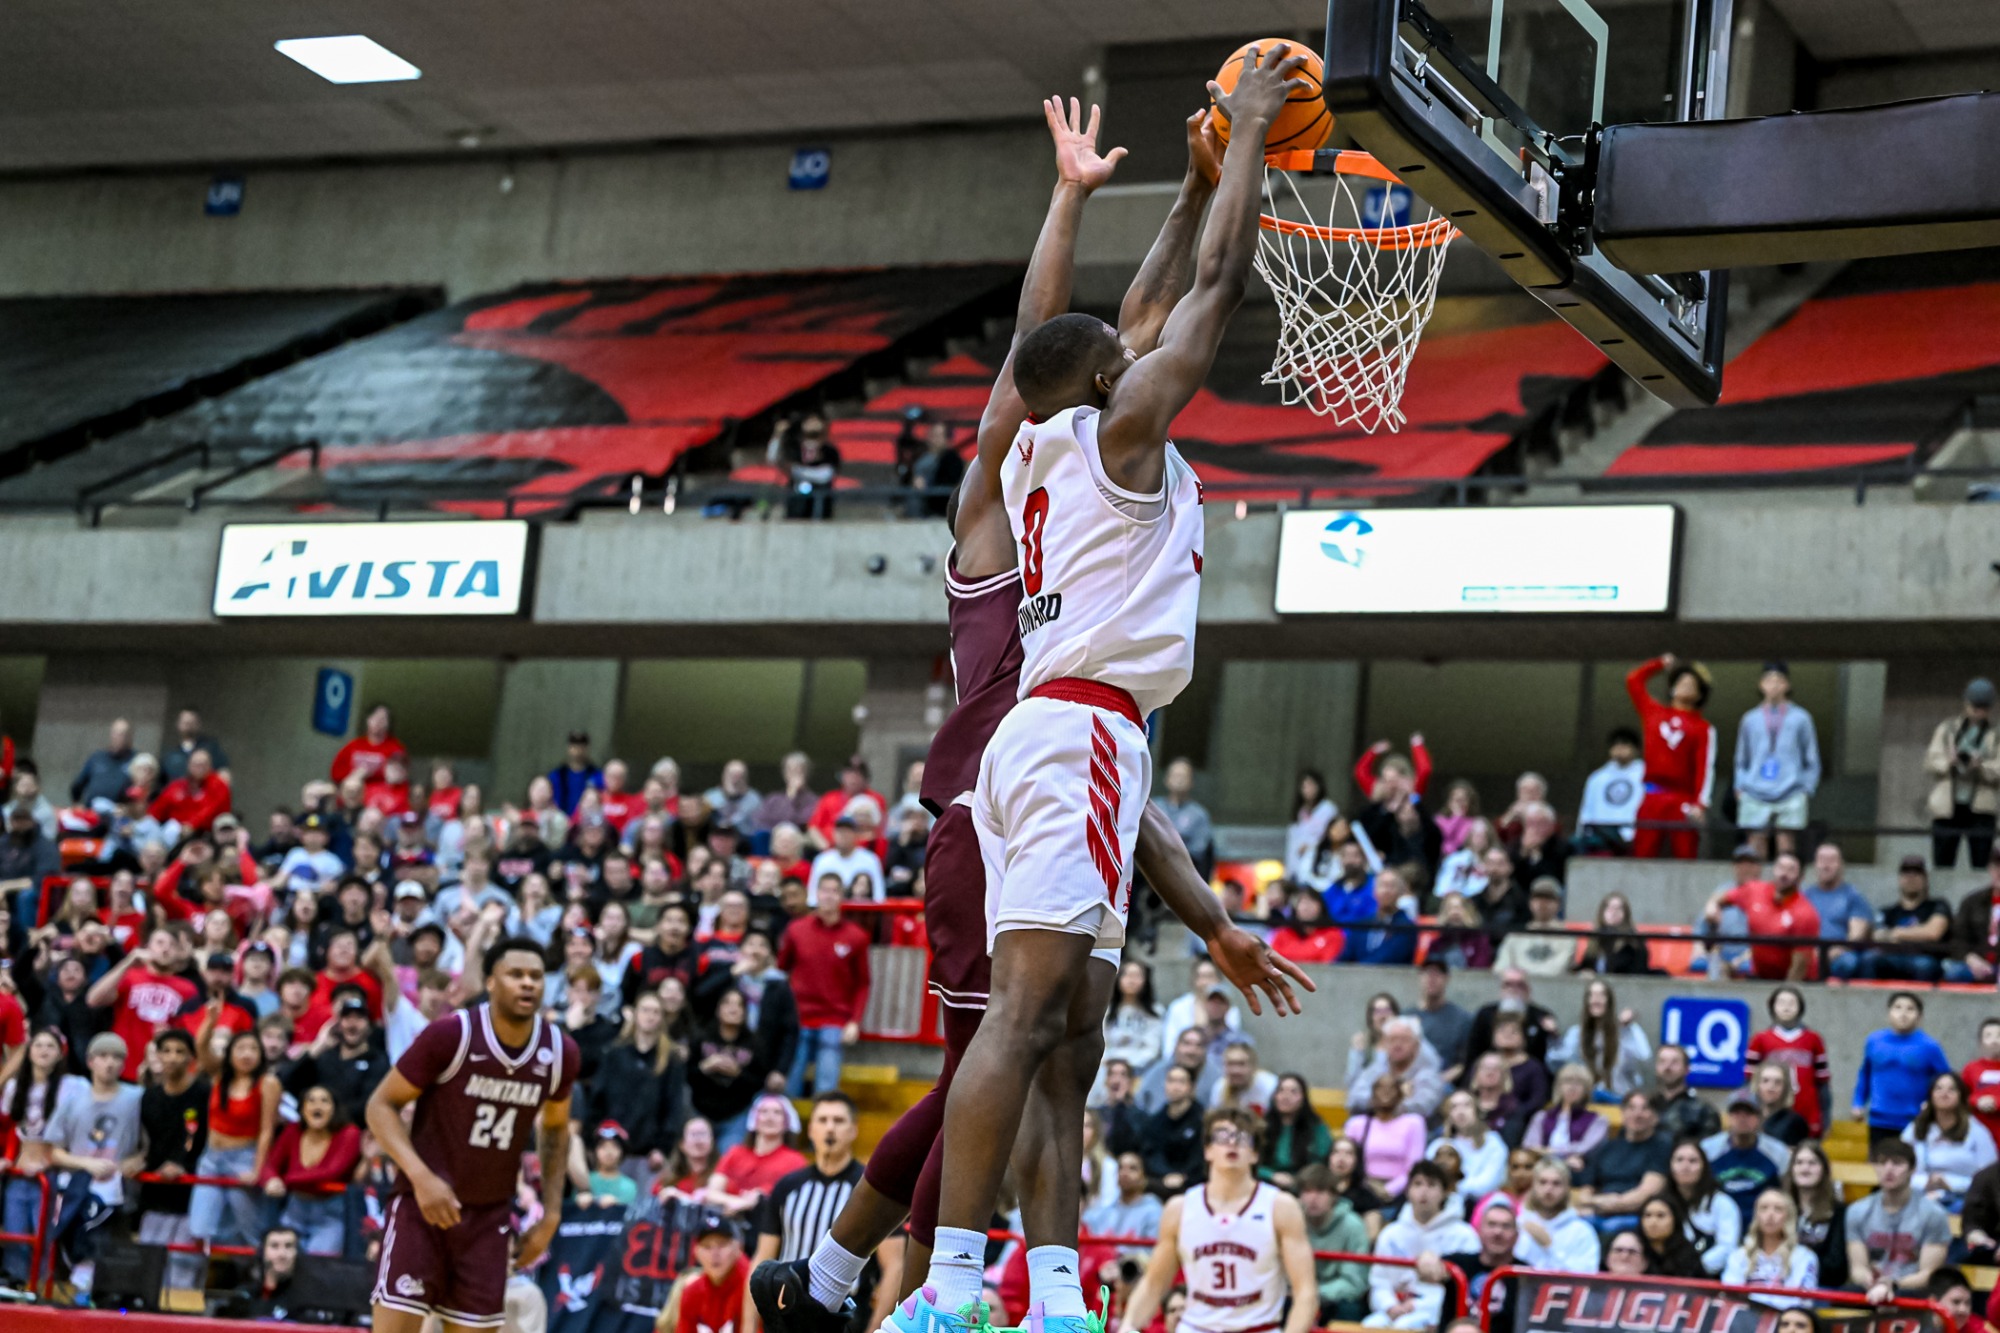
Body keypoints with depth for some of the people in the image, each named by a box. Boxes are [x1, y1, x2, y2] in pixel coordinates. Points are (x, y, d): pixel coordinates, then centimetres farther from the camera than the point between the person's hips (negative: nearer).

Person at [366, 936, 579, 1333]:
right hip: (423, 1204, -4)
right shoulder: (451, 1034, -17)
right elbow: (381, 1105, -10)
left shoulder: (559, 1054, -3)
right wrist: (421, 1176, -24)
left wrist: (551, 1214, 9)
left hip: (489, 1217, 4)